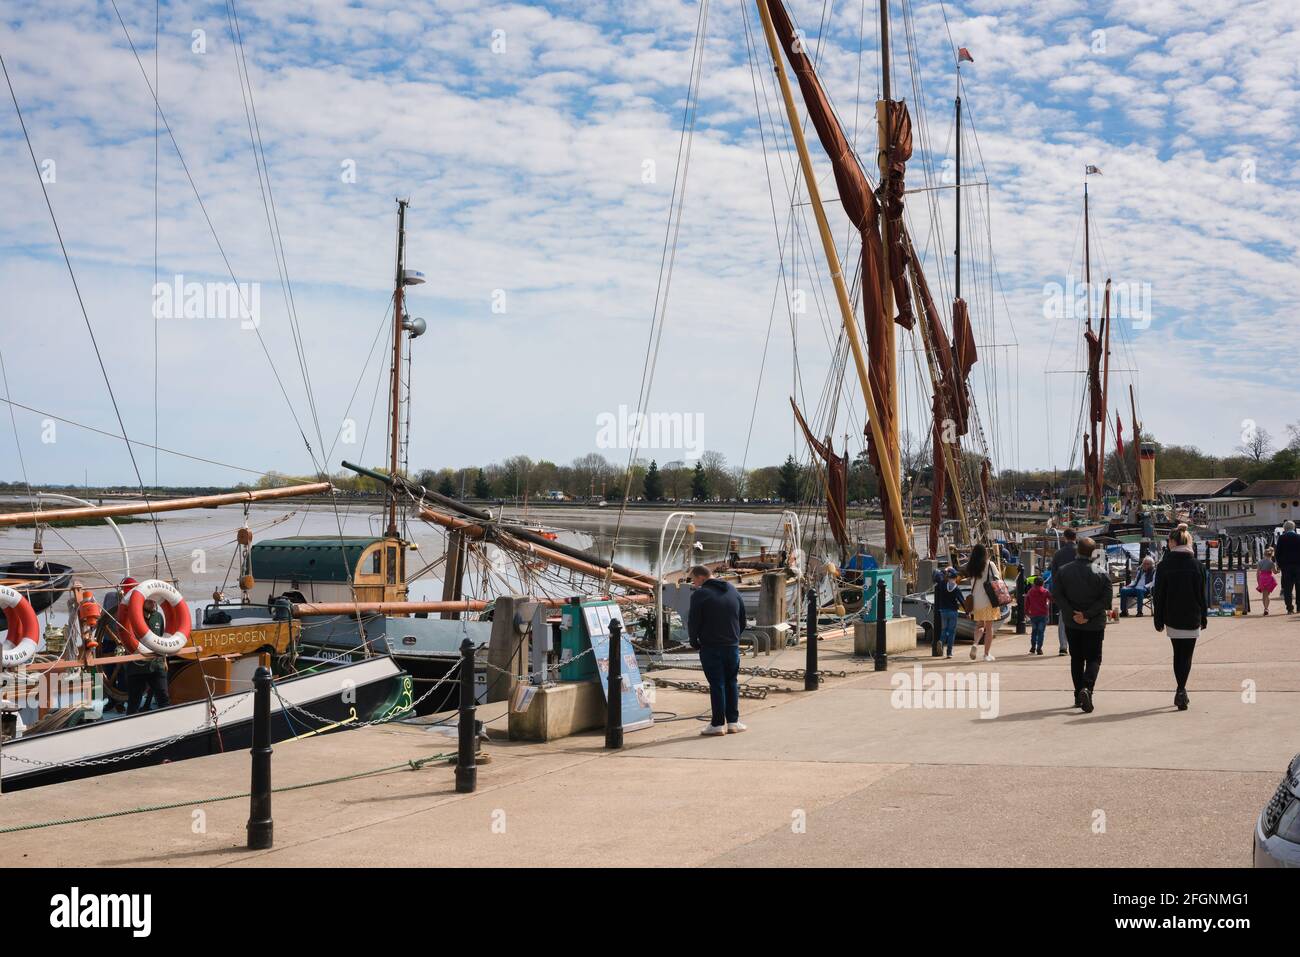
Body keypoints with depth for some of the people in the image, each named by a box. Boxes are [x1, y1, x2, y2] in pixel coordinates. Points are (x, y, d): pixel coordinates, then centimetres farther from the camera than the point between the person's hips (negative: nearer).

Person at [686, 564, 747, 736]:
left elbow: (693, 622, -11)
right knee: (731, 683, 13)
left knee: (716, 685, -1)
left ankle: (718, 724, 1)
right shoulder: (733, 591, 10)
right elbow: (743, 620, 14)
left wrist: (694, 642, 4)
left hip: (710, 647, -5)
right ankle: (733, 721, 13)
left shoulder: (700, 595, -10)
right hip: (732, 646, 5)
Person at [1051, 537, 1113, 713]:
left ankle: (1078, 696, 17)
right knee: (1093, 658, 4)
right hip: (1095, 625, -2)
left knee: (1076, 658, 15)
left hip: (1071, 624, 2)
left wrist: (1072, 613, -10)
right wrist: (1088, 614, -13)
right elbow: (1106, 599, -13)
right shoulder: (1101, 575, -7)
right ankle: (1087, 687, -20)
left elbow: (1057, 596, -8)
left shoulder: (1063, 572, -2)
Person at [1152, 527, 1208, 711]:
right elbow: (1202, 594, 1)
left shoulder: (1165, 565, -6)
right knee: (1186, 655, 3)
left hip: (1172, 618, 1)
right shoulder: (1197, 565, -3)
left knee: (1178, 654, 16)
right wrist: (1203, 618, 10)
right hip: (1192, 619, 0)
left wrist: (1158, 620, 4)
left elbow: (1158, 595, -4)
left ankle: (1181, 691, 20)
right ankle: (1181, 691, -14)